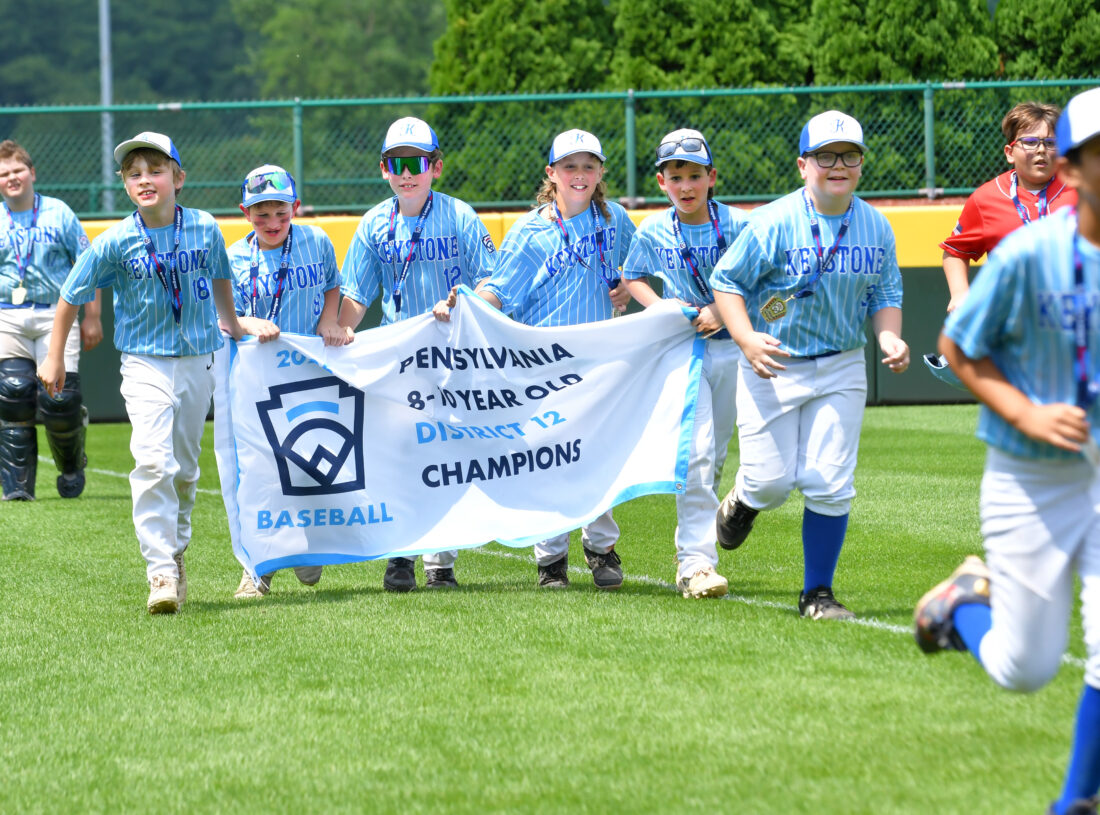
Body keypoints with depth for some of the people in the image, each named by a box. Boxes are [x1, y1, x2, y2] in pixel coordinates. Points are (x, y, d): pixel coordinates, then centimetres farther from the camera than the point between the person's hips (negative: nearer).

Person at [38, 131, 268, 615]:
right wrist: (54, 357, 5)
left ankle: (176, 553, 35)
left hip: (197, 361, 3)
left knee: (185, 467, 14)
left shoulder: (205, 229, -3)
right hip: (146, 363, -3)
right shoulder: (116, 242, -10)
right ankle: (161, 573, -20)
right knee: (153, 463, -19)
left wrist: (231, 323, 28)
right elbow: (72, 296, 1)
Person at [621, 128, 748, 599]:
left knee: (715, 456, 11)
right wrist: (660, 307, -3)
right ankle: (697, 562, -20)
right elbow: (631, 277, 15)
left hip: (730, 346, 2)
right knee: (695, 453, -16)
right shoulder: (652, 233, 0)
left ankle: (692, 551, 30)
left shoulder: (737, 225, -4)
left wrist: (722, 311, -15)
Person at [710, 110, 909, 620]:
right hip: (773, 366, -3)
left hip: (841, 369, 3)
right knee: (772, 480, -4)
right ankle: (742, 501, 35)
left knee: (830, 486, -2)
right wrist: (746, 339, -24)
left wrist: (889, 337, -9)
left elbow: (884, 294, 11)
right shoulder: (775, 222, -14)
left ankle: (817, 594, 11)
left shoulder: (876, 227, 0)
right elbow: (726, 281, -9)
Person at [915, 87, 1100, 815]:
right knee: (1024, 668, 6)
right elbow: (958, 347, -4)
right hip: (1031, 482, -2)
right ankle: (966, 601, 39)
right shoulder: (1026, 255, -15)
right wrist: (1026, 413, -17)